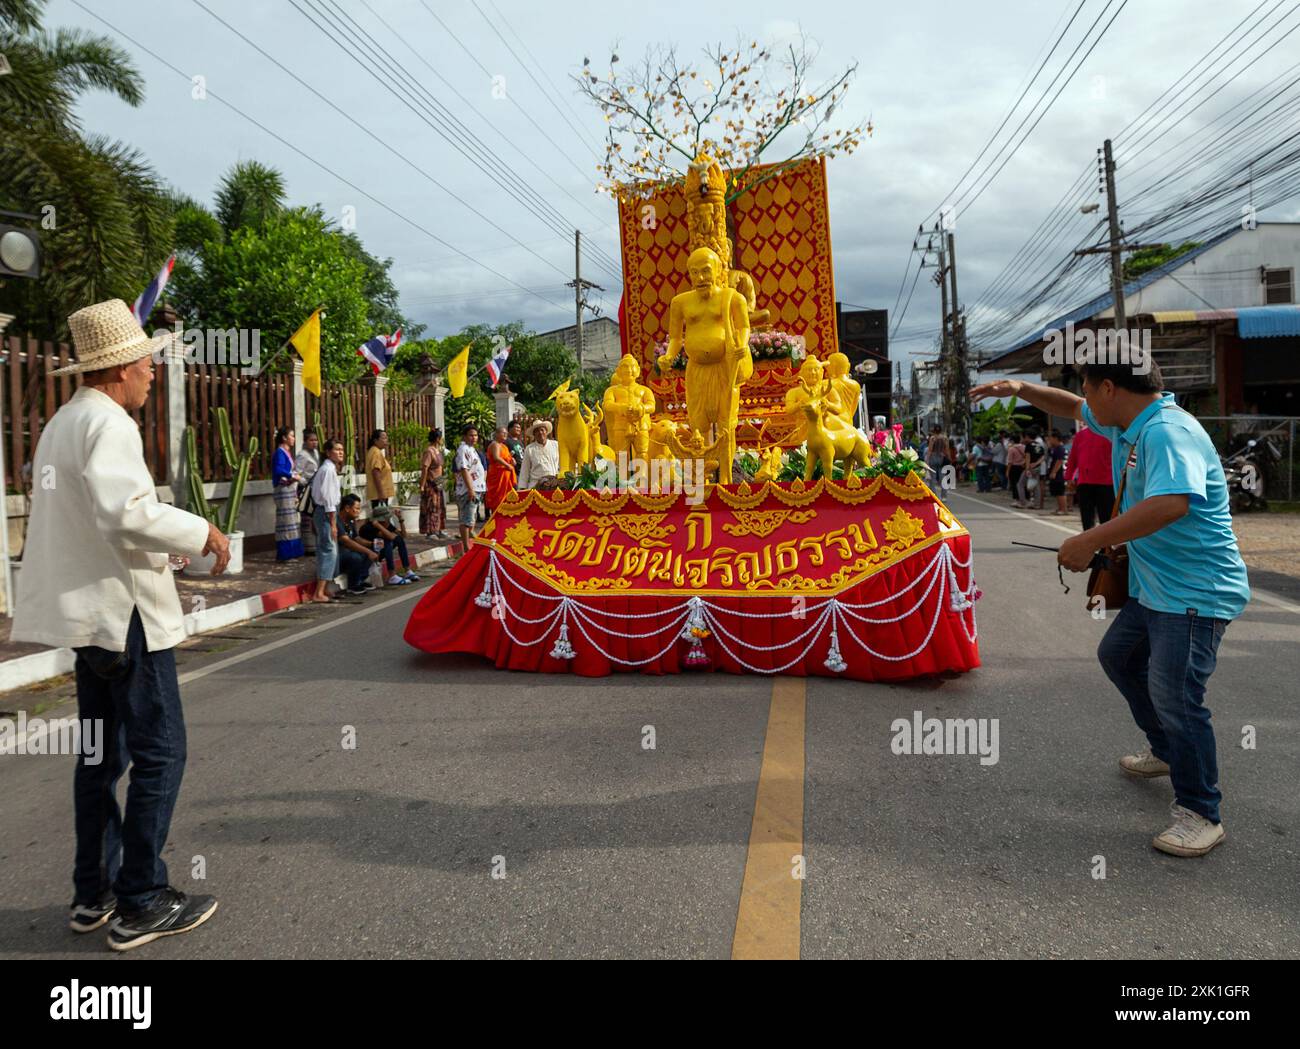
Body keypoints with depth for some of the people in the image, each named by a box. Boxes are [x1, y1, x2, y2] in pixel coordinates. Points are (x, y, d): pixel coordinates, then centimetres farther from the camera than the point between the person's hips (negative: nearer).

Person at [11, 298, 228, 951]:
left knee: (102, 753, 16)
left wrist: (167, 544, 18)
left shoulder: (62, 422, 16)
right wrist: (201, 532, -16)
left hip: (89, 612, 10)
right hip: (123, 612, -10)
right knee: (160, 754, -3)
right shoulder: (107, 423, -15)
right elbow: (128, 512, -29)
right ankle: (140, 904, 5)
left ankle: (92, 895, 25)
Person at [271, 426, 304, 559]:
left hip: (290, 490, 10)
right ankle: (285, 553, -4)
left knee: (291, 520, 13)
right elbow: (278, 470, -26)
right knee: (286, 520, -7)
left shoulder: (286, 452, 16)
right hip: (284, 490, -10)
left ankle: (290, 551, 20)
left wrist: (295, 476, 0)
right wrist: (293, 476, -17)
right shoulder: (280, 453, -12)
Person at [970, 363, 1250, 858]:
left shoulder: (1168, 432, -25)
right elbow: (1074, 409, 25)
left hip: (1195, 592, -11)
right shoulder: (1125, 423, 6)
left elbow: (1172, 502, -41)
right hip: (1152, 586, 11)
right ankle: (1166, 750, 43)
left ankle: (1200, 814, 3)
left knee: (1174, 695, -13)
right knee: (1118, 656, 26)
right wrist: (1022, 389, 11)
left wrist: (1090, 541, -36)